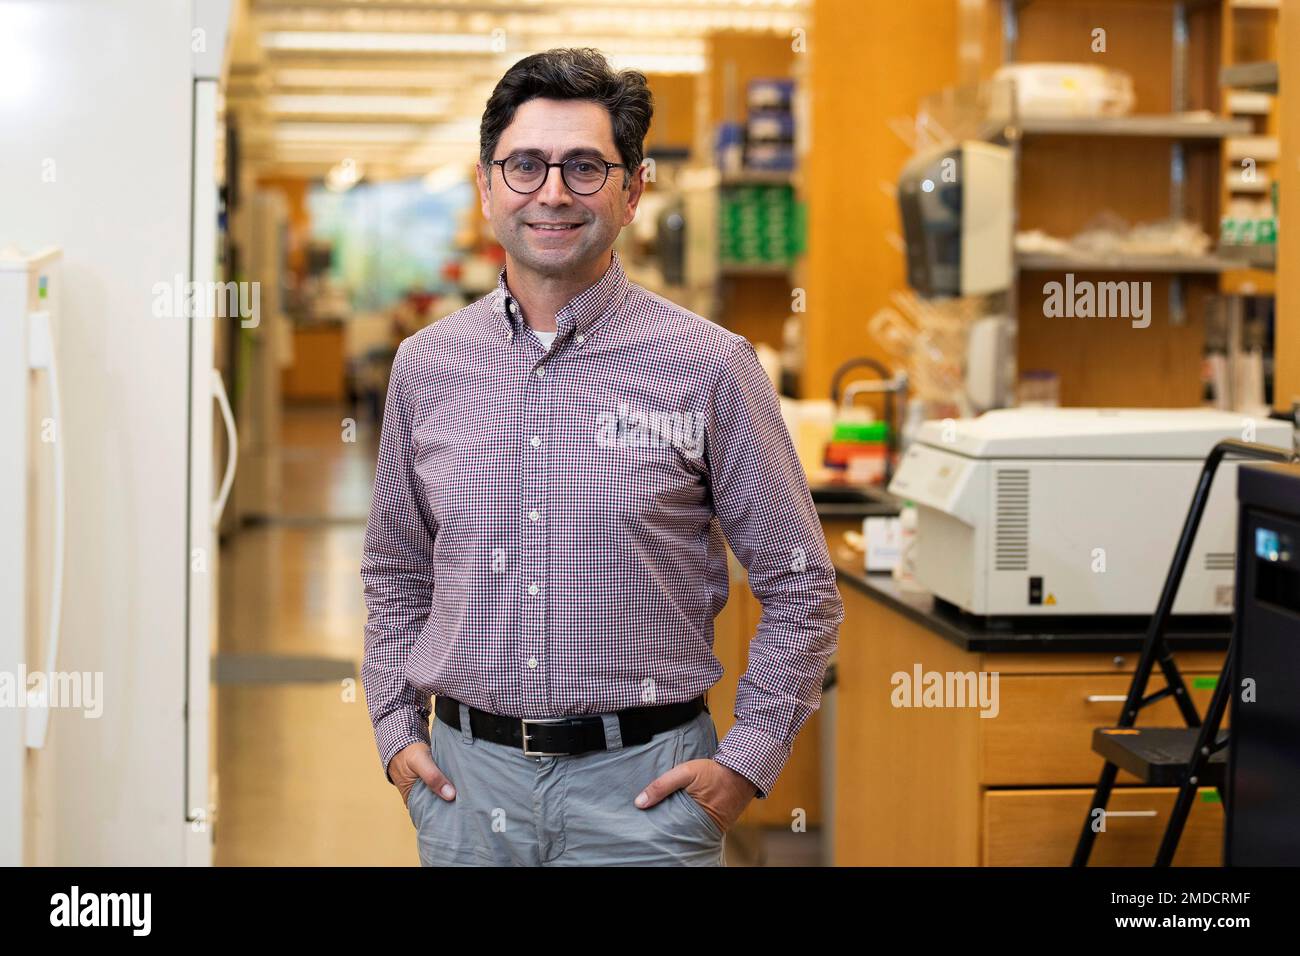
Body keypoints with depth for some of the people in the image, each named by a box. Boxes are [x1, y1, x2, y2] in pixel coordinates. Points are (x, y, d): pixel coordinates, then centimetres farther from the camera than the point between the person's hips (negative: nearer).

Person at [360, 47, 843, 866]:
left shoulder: (709, 367, -5)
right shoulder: (426, 366, 5)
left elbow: (801, 590, 0)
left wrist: (748, 761, -6)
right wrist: (396, 730, 8)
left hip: (641, 784, -3)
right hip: (467, 776, 3)